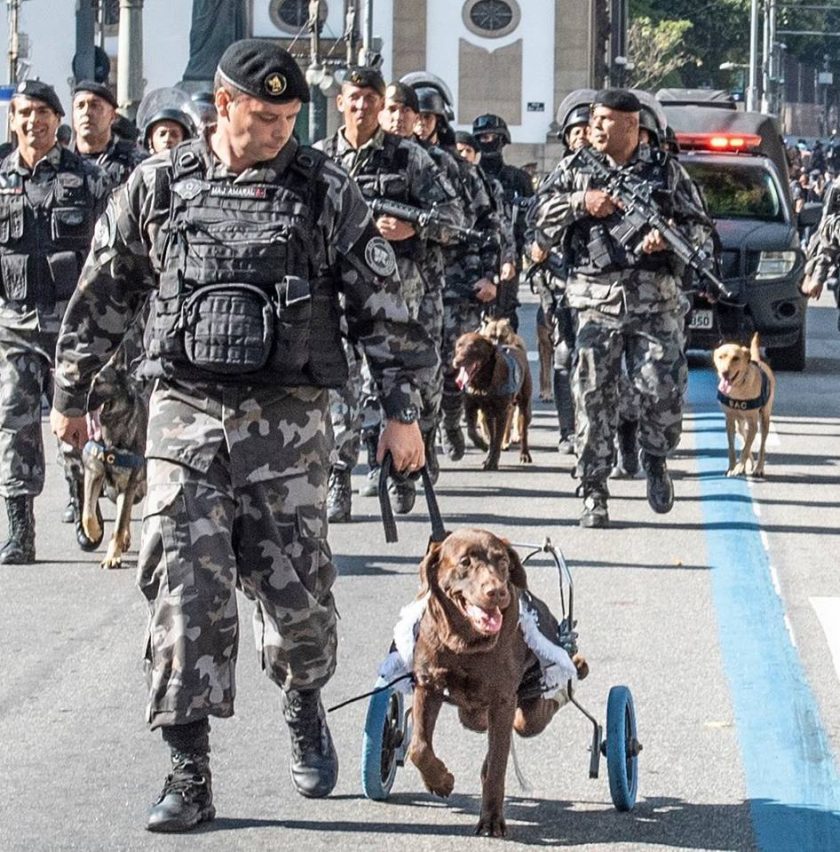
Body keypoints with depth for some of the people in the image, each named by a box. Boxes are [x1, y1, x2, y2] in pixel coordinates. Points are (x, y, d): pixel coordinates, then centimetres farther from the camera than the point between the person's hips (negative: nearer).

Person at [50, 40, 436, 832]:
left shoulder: (325, 189, 2)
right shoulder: (157, 186, 4)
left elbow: (379, 304, 5)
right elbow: (102, 294, 13)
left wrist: (402, 410, 2)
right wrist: (69, 395, 18)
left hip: (288, 419, 0)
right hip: (185, 416, 0)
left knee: (296, 590, 1)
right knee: (185, 593, -7)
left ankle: (304, 708, 33)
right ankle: (188, 775, -3)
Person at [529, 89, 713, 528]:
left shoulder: (665, 170, 9)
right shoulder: (574, 170, 12)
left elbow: (702, 229, 8)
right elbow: (540, 217, 6)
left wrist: (669, 238, -11)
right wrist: (581, 204, -9)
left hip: (655, 300, -1)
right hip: (595, 301, 1)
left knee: (664, 390, -8)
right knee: (593, 397, -2)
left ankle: (655, 458, 22)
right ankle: (593, 492, 6)